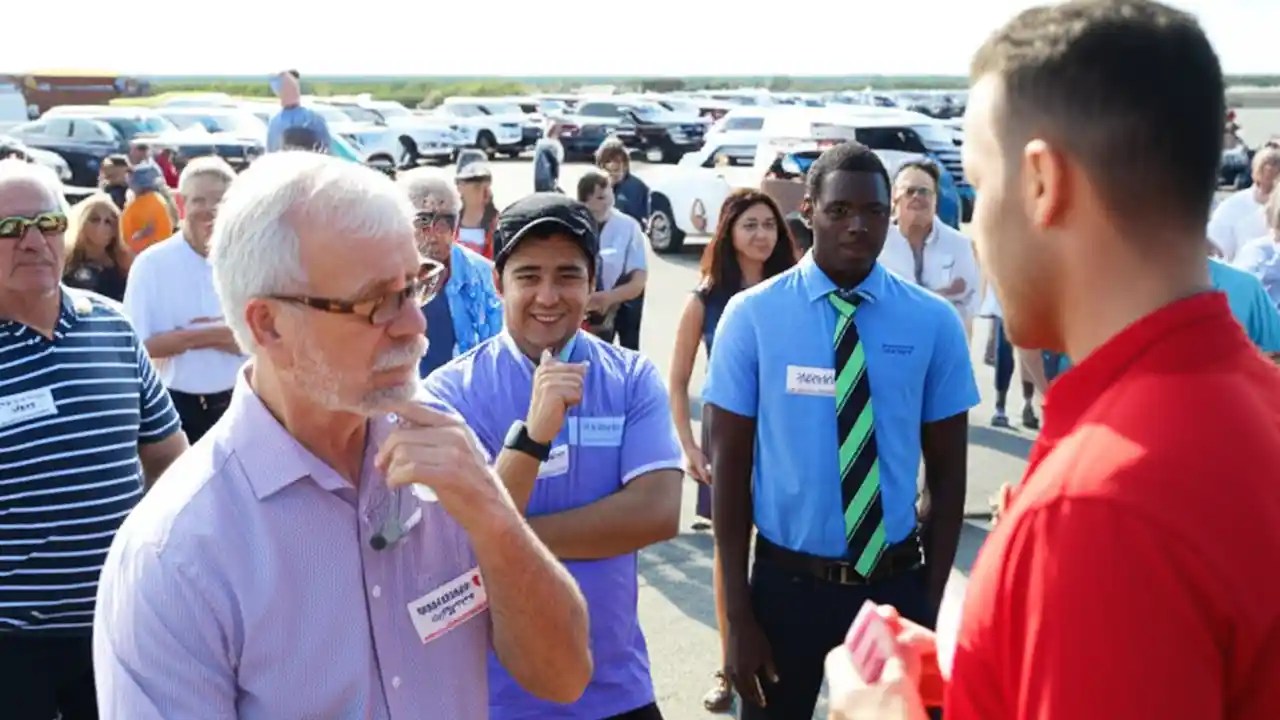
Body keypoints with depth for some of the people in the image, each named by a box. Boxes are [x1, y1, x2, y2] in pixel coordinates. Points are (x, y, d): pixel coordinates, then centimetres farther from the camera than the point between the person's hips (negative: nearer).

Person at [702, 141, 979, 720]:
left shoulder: (934, 321, -4)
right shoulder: (752, 316, -8)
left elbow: (947, 471, 2)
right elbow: (729, 465, -6)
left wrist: (932, 601, 1)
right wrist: (738, 614, -6)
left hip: (897, 581, 1)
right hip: (787, 581, -1)